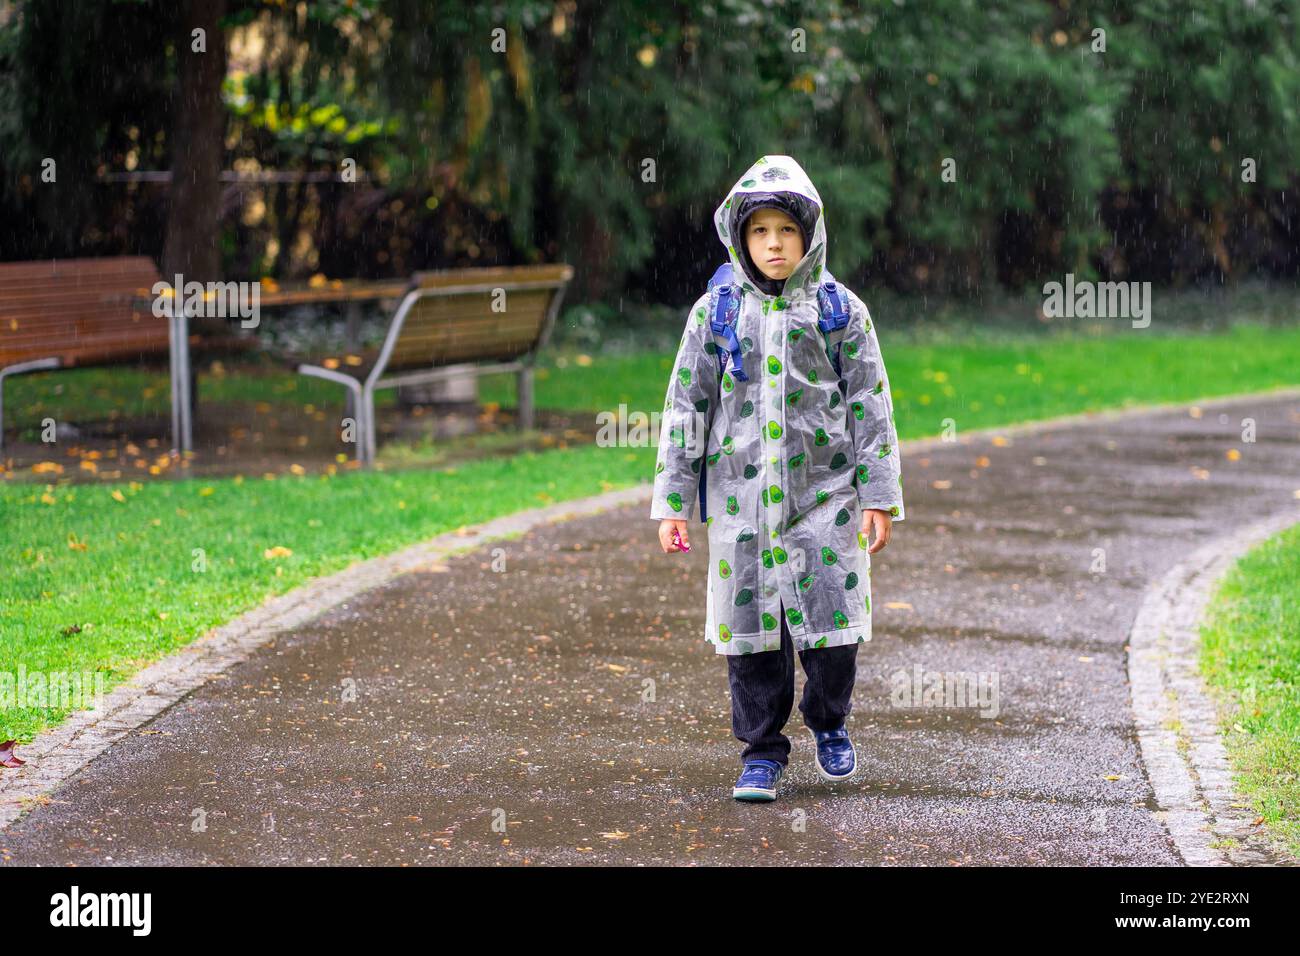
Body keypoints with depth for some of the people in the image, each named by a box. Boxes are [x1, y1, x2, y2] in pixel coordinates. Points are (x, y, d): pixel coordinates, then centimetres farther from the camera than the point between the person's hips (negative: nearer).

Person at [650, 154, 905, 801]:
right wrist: (671, 504, 1)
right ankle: (762, 753, 15)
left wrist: (880, 497, -1)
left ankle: (829, 724, 26)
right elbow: (684, 408, 5)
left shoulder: (841, 310, 2)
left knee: (830, 624, -2)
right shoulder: (714, 312, 3)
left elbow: (871, 407, 4)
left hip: (825, 493, -1)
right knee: (750, 626, 2)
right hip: (741, 498, 1)